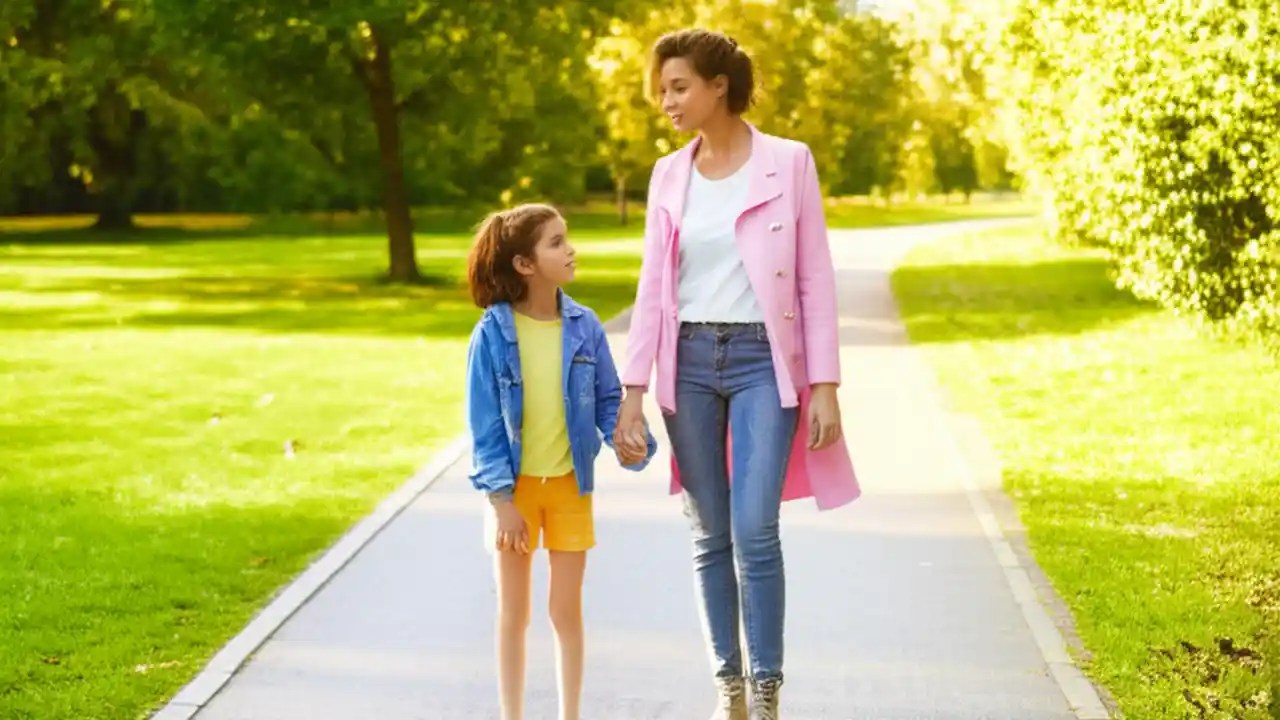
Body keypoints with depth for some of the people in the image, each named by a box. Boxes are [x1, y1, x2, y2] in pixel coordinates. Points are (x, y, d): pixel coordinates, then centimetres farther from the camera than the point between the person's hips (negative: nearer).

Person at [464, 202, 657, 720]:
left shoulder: (584, 327, -6)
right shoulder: (493, 334, -13)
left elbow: (608, 399, 3)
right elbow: (484, 424, -11)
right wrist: (501, 499, -14)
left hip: (570, 484, 2)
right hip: (514, 486, -2)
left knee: (567, 610, 9)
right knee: (513, 612, 10)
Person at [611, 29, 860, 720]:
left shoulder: (788, 162, -3)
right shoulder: (669, 175, 7)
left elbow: (816, 279, -3)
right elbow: (653, 286, 7)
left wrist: (825, 385, -8)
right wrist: (632, 391, 0)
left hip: (763, 361, -3)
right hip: (689, 363, 3)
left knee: (755, 531, -12)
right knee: (710, 535, 6)